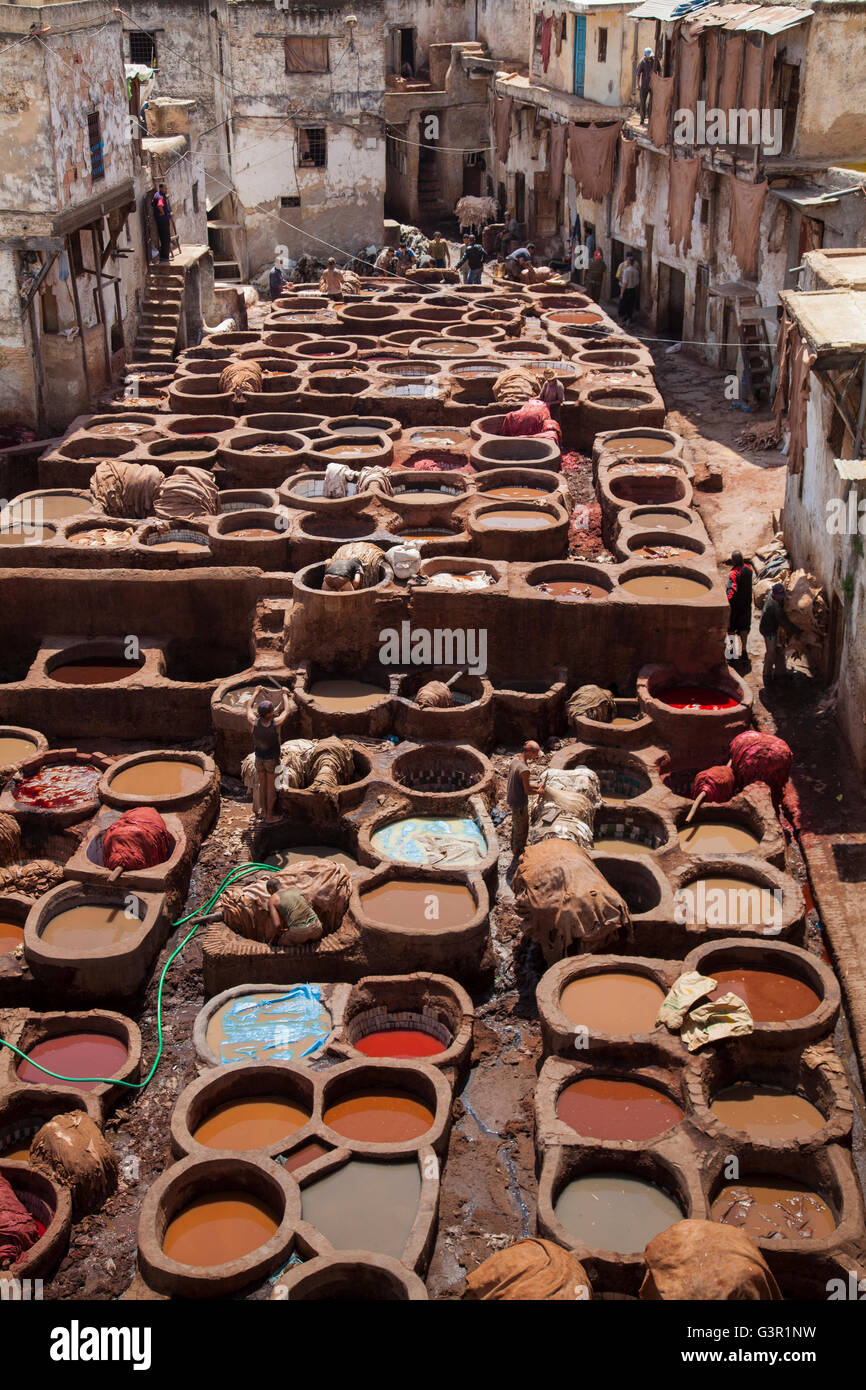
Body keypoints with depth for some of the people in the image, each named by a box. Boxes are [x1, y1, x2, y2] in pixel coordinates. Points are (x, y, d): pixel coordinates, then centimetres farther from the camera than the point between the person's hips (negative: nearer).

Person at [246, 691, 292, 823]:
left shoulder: (254, 722, -21)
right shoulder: (276, 723, -28)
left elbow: (249, 707, 0)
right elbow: (287, 709, -9)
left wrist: (257, 692, 14)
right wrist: (284, 694, 8)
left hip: (259, 759, 3)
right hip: (272, 760, -3)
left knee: (262, 784, 21)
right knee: (271, 787, 11)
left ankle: (264, 811, 36)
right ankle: (269, 816, 22)